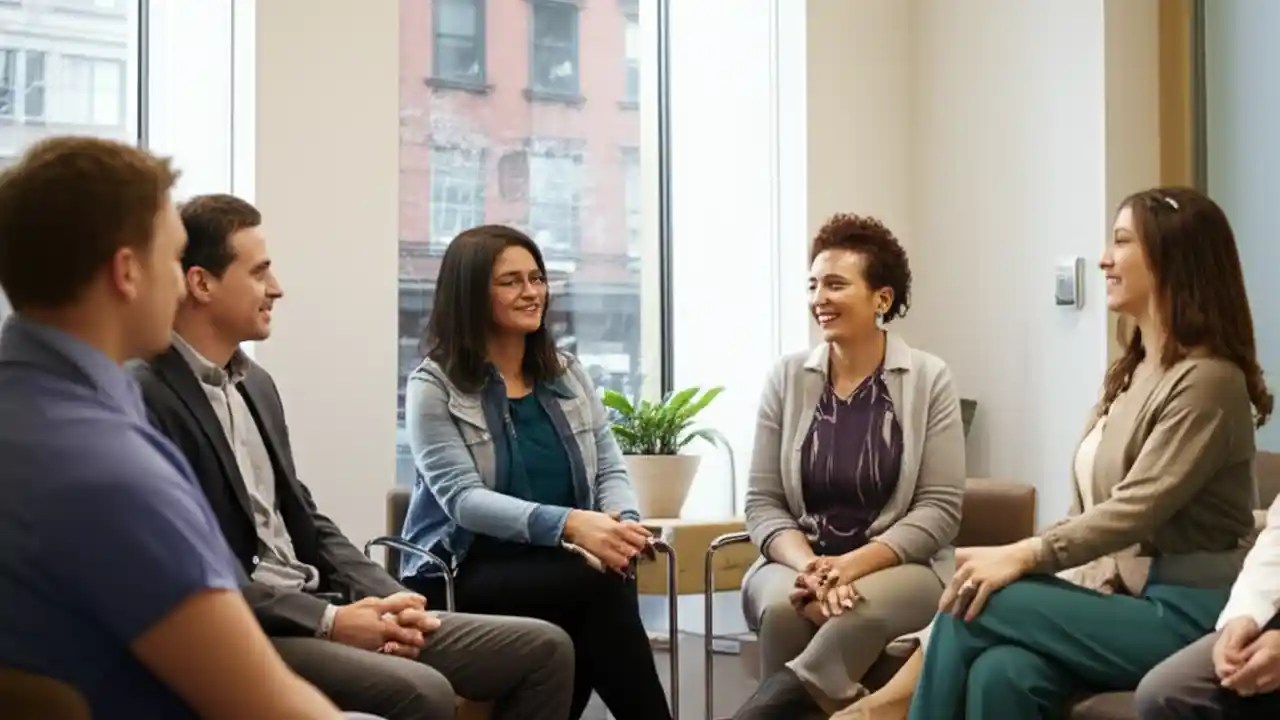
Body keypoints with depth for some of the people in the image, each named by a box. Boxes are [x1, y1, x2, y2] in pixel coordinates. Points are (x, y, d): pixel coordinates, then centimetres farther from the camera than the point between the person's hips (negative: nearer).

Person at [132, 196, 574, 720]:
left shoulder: (255, 382, 16)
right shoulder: (147, 400, -13)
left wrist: (390, 599, 2)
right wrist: (329, 622, -17)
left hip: (316, 608, 9)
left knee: (544, 650, 0)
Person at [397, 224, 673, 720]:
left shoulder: (567, 374, 14)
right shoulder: (433, 386, -2)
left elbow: (610, 470, 9)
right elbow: (461, 498, -14)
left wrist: (622, 522, -17)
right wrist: (567, 524, -30)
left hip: (559, 566, 4)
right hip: (467, 570, -4)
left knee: (609, 576, -32)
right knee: (599, 585, -31)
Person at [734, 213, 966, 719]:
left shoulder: (928, 380, -1)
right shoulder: (787, 378, 5)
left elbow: (940, 509, -5)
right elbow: (762, 502, 3)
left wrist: (852, 565, -19)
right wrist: (808, 566, -17)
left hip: (900, 567, -2)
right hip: (798, 561, 2)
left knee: (864, 607, -36)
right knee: (784, 605, -33)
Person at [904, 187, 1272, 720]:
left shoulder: (1208, 380, -11)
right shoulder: (1128, 372, 17)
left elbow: (1139, 509, -20)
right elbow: (1091, 507, 11)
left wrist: (1024, 555, -25)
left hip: (1186, 615, -7)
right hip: (1126, 600, 7)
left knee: (976, 607, -22)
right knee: (1001, 673, -22)